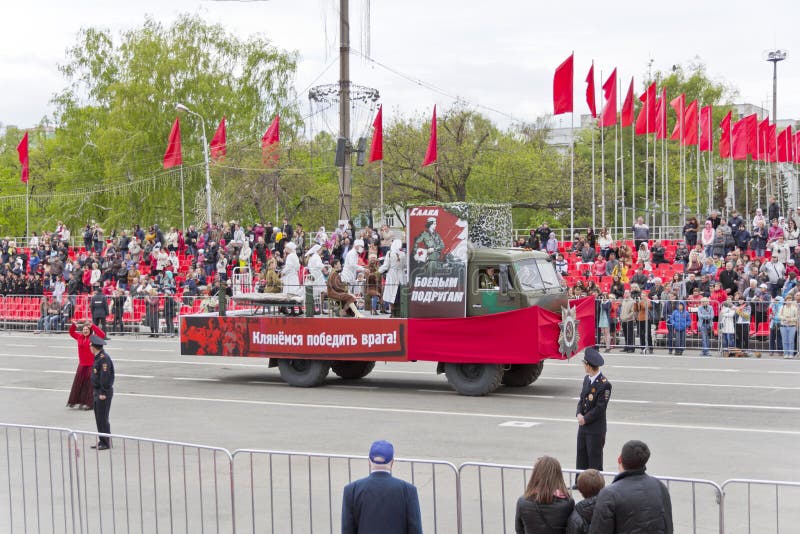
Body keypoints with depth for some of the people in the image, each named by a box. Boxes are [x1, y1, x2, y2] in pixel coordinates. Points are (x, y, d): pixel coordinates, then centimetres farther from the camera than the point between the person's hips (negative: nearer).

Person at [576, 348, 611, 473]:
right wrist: (579, 414, -5)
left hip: (596, 430, -7)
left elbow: (600, 408, -17)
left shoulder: (604, 384, -16)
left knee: (595, 462, 1)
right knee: (581, 459, 12)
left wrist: (585, 419, -12)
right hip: (583, 426, 7)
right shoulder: (587, 379, 8)